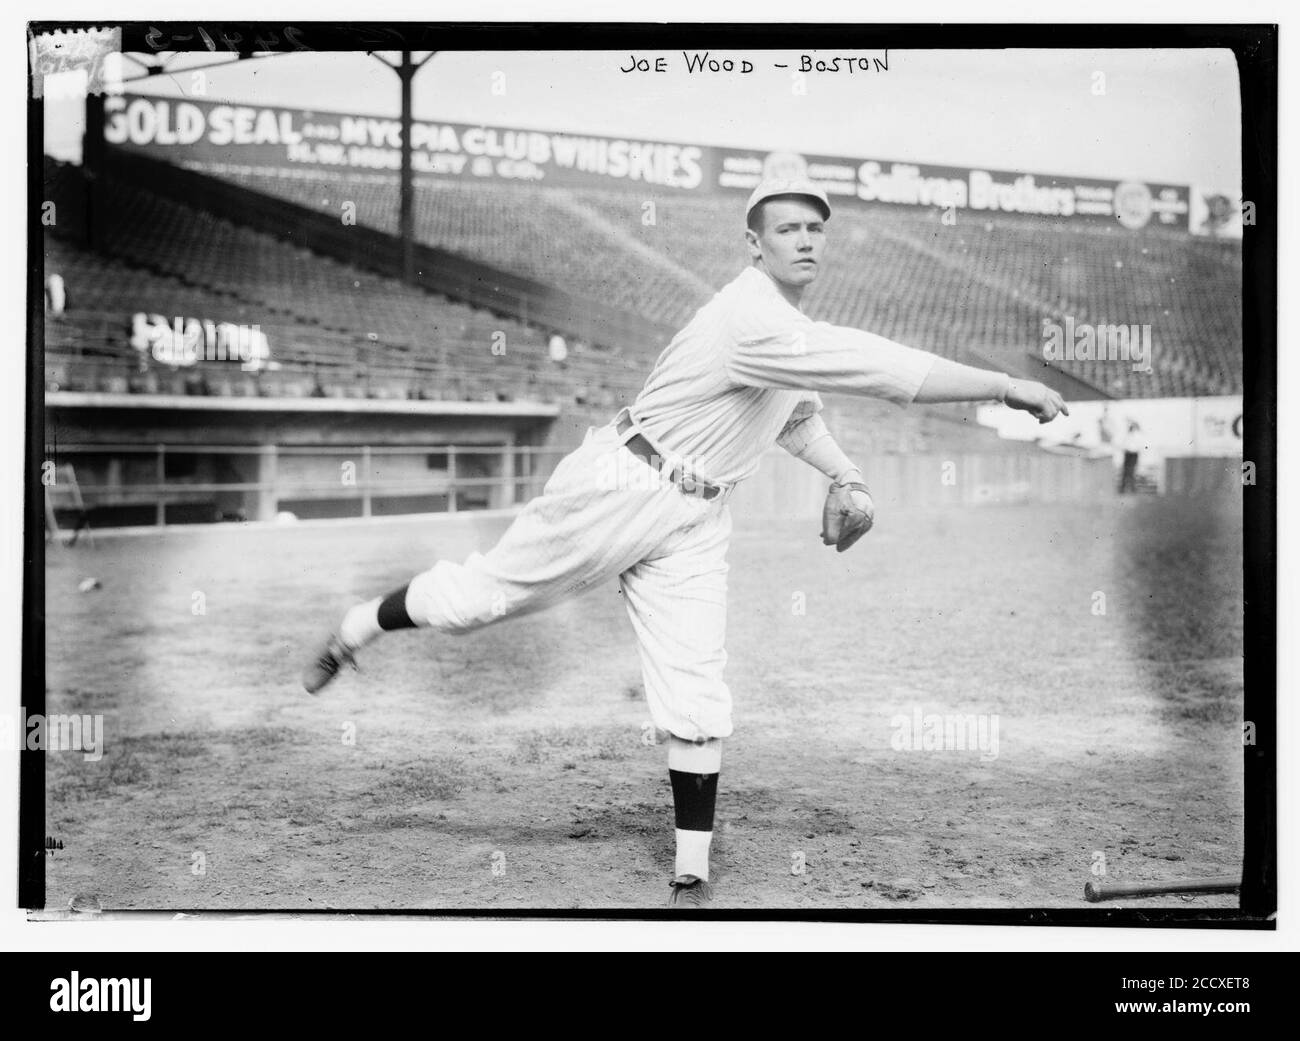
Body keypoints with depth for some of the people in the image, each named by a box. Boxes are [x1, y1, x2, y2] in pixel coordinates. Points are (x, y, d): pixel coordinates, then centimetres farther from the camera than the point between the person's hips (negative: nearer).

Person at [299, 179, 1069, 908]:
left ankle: (692, 874, 6)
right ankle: (355, 632, 31)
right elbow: (893, 372, -34)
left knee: (696, 698, 0)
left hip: (694, 523, 8)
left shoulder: (792, 323, 5)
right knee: (478, 597, 4)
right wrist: (1008, 388, -32)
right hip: (622, 489, -8)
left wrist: (846, 477, 12)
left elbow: (796, 410, 26)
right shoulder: (754, 322, -26)